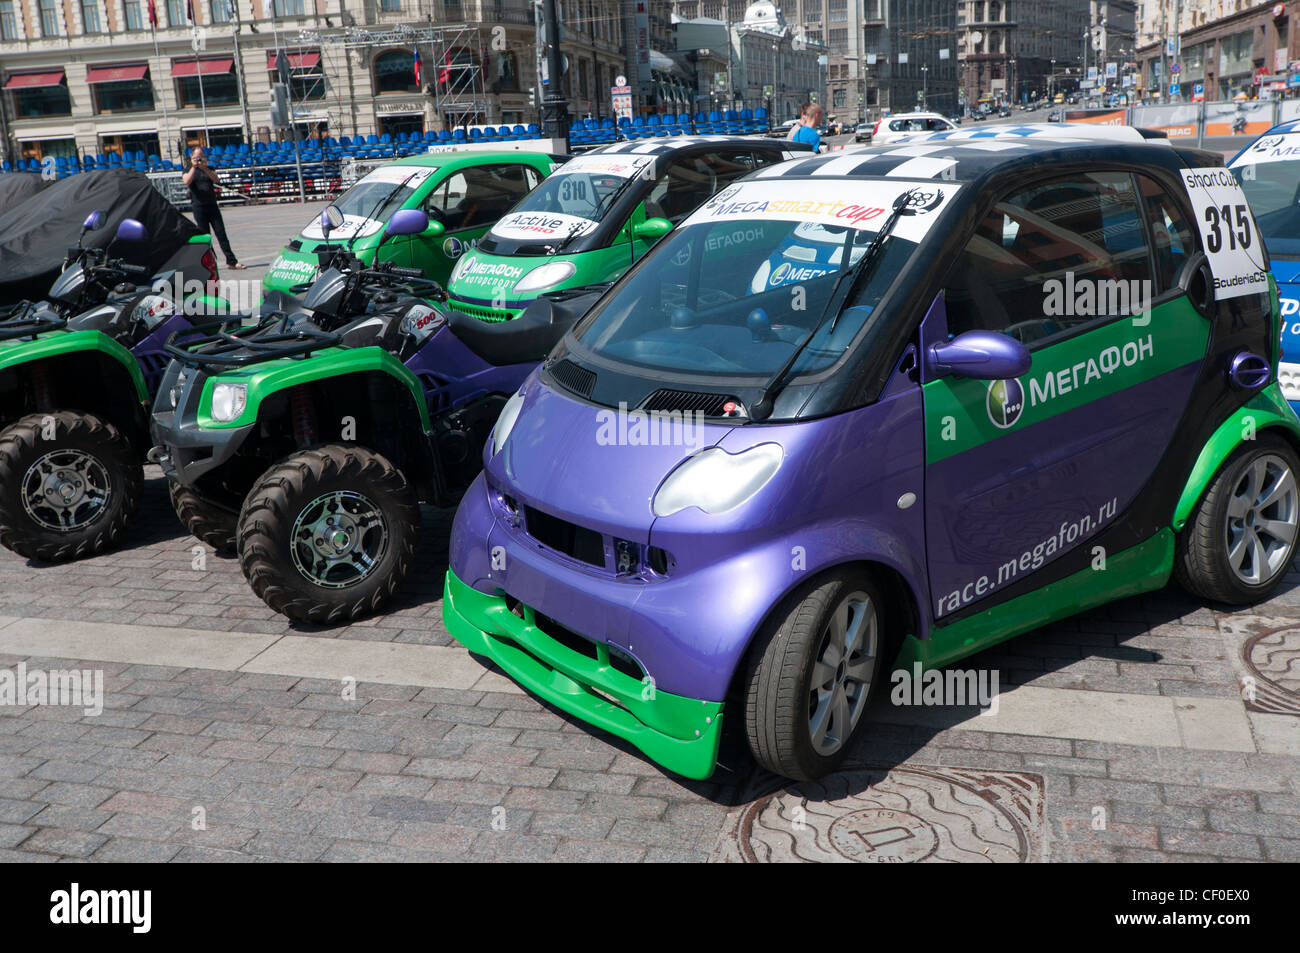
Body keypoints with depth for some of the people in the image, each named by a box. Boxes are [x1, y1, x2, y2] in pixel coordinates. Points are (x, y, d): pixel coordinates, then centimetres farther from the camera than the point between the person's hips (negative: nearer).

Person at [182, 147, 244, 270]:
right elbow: (187, 182, -13)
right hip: (199, 207, -2)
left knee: (221, 234, -3)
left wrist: (204, 168, -14)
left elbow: (216, 179, -3)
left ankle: (231, 261, -6)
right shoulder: (189, 170, 8)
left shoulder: (207, 169, 16)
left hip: (213, 205, 2)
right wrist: (194, 167, -14)